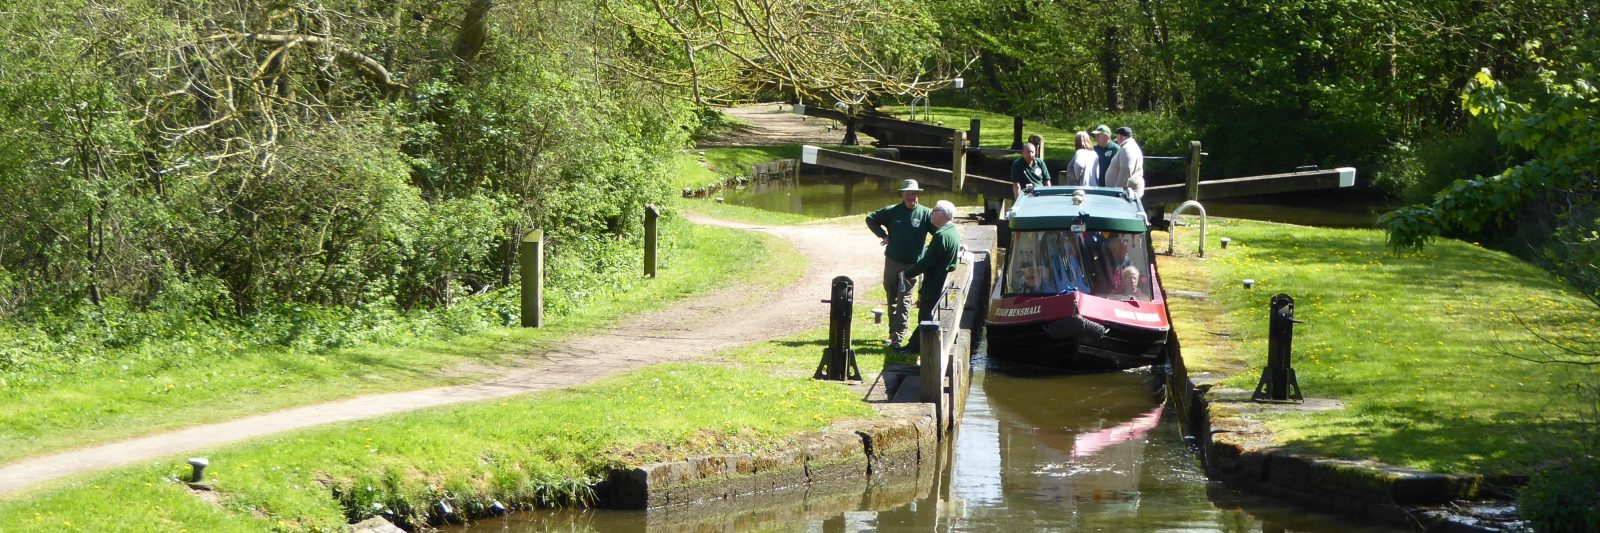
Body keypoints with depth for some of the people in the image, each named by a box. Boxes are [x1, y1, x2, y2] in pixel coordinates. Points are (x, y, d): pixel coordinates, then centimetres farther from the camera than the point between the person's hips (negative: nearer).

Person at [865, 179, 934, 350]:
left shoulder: (925, 213, -5)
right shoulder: (892, 211, 1)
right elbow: (871, 219, 12)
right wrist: (883, 235, 2)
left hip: (911, 265, -3)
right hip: (892, 261, 3)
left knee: (904, 300, -9)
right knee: (892, 299, 13)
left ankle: (897, 338, -12)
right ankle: (894, 333, 26)